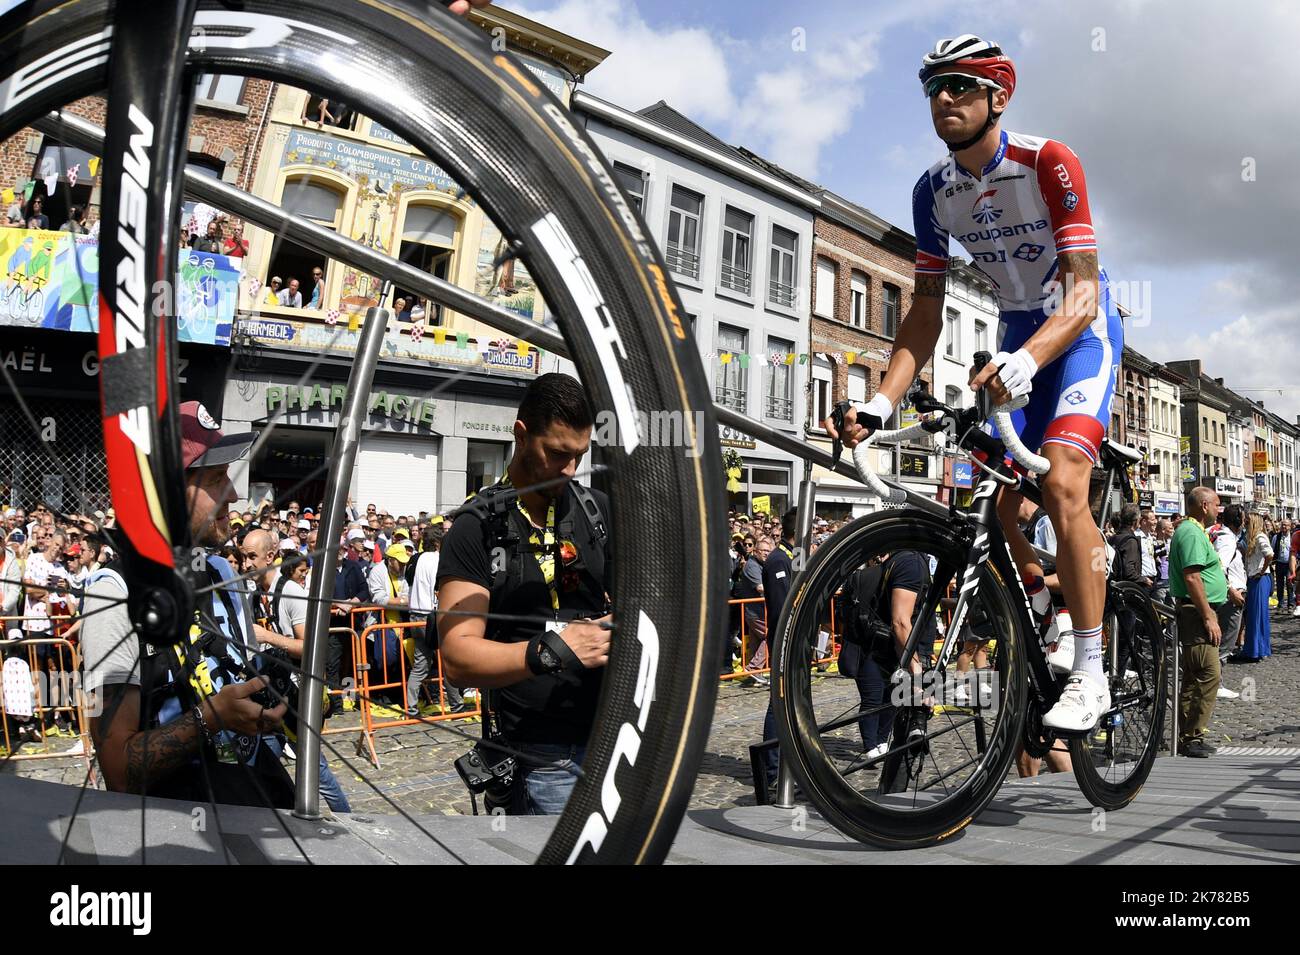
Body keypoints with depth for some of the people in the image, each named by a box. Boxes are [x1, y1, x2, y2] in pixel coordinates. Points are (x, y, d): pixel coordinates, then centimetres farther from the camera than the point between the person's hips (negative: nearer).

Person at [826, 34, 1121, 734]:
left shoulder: (1047, 163, -22)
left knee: (1061, 483, -25)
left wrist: (1026, 360, -50)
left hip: (1082, 329, -5)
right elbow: (925, 315, -6)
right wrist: (880, 405, -19)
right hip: (1017, 335, 6)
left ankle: (1091, 675, -15)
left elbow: (1083, 290, -30)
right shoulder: (933, 191, -6)